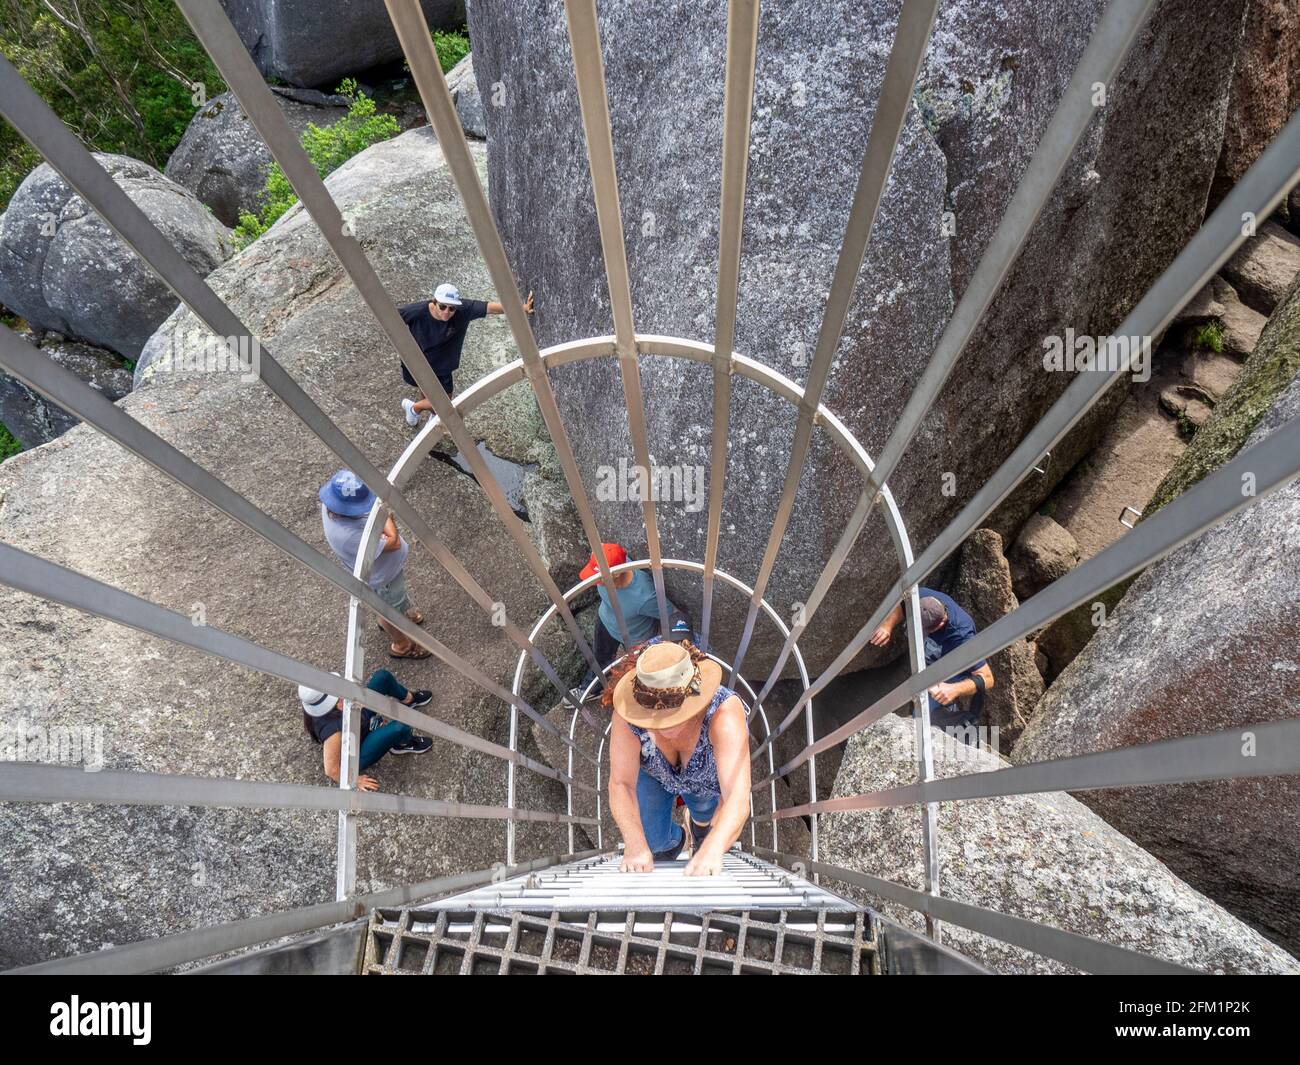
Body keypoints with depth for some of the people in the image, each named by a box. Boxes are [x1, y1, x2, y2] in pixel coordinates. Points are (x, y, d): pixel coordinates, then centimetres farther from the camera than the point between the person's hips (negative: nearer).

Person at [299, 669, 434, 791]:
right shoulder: (333, 730, -42)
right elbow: (331, 770, -32)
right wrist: (355, 780, -16)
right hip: (357, 756, -7)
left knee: (382, 676, -4)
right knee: (399, 728, -32)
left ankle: (410, 699, 28)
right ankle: (404, 744, 8)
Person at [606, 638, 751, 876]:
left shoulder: (724, 711, -46)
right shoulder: (628, 716, -40)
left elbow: (738, 800, -53)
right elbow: (621, 785, -43)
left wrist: (713, 848, -70)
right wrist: (635, 842, -60)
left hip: (708, 776, 0)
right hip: (652, 772, 1)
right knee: (652, 841, -1)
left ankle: (701, 821, 58)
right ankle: (673, 840, 36)